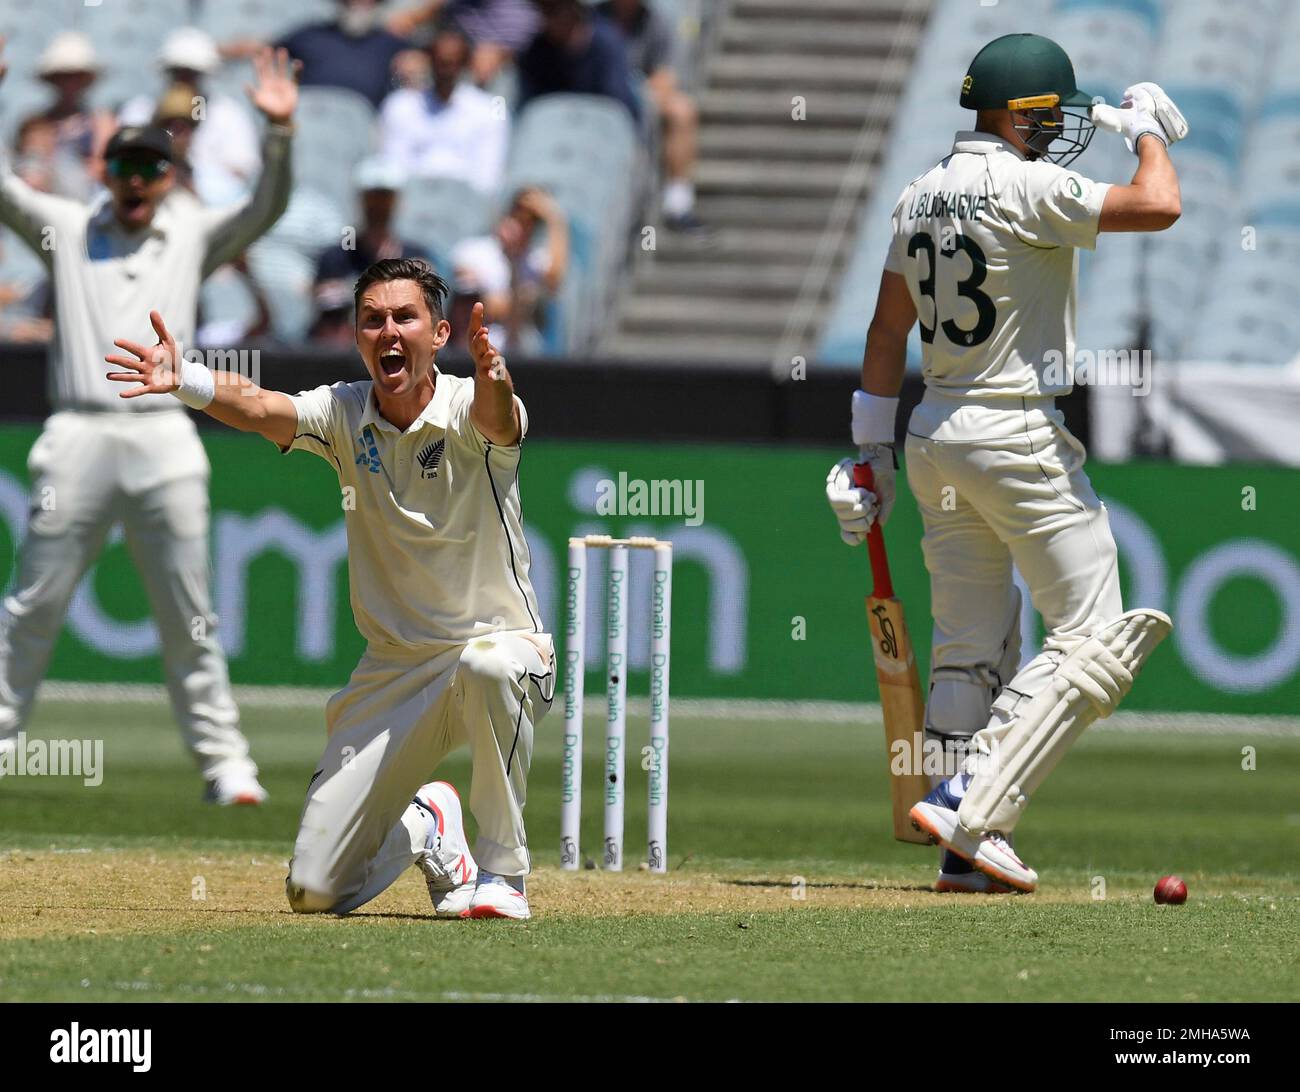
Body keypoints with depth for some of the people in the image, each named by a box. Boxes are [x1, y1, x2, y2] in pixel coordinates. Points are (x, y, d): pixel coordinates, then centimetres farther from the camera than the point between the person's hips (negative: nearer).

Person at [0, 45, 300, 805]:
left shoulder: (194, 237, 15)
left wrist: (279, 133, -14)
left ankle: (224, 761, 4)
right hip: (80, 437, 0)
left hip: (165, 442, 0)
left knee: (189, 614, 2)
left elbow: (267, 208, 3)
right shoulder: (67, 229, 14)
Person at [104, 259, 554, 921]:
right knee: (314, 888, -3)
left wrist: (494, 382, -65)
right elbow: (258, 407, -24)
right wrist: (184, 381, -46)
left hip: (501, 641, -4)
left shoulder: (464, 411, -15)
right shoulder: (345, 414, -5)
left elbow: (497, 418, -40)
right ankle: (425, 829, 31)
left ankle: (500, 869, -22)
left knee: (489, 665, -43)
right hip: (393, 670, 4)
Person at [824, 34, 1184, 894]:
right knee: (1095, 643, -5)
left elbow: (888, 331, 15)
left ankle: (970, 852, 9)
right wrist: (1147, 128, -2)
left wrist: (872, 448, 21)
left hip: (937, 436, 9)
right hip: (1019, 434, -9)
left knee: (970, 652, 11)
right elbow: (1159, 206, -21)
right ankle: (969, 809, -14)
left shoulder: (920, 199, 10)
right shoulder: (1023, 187, -15)